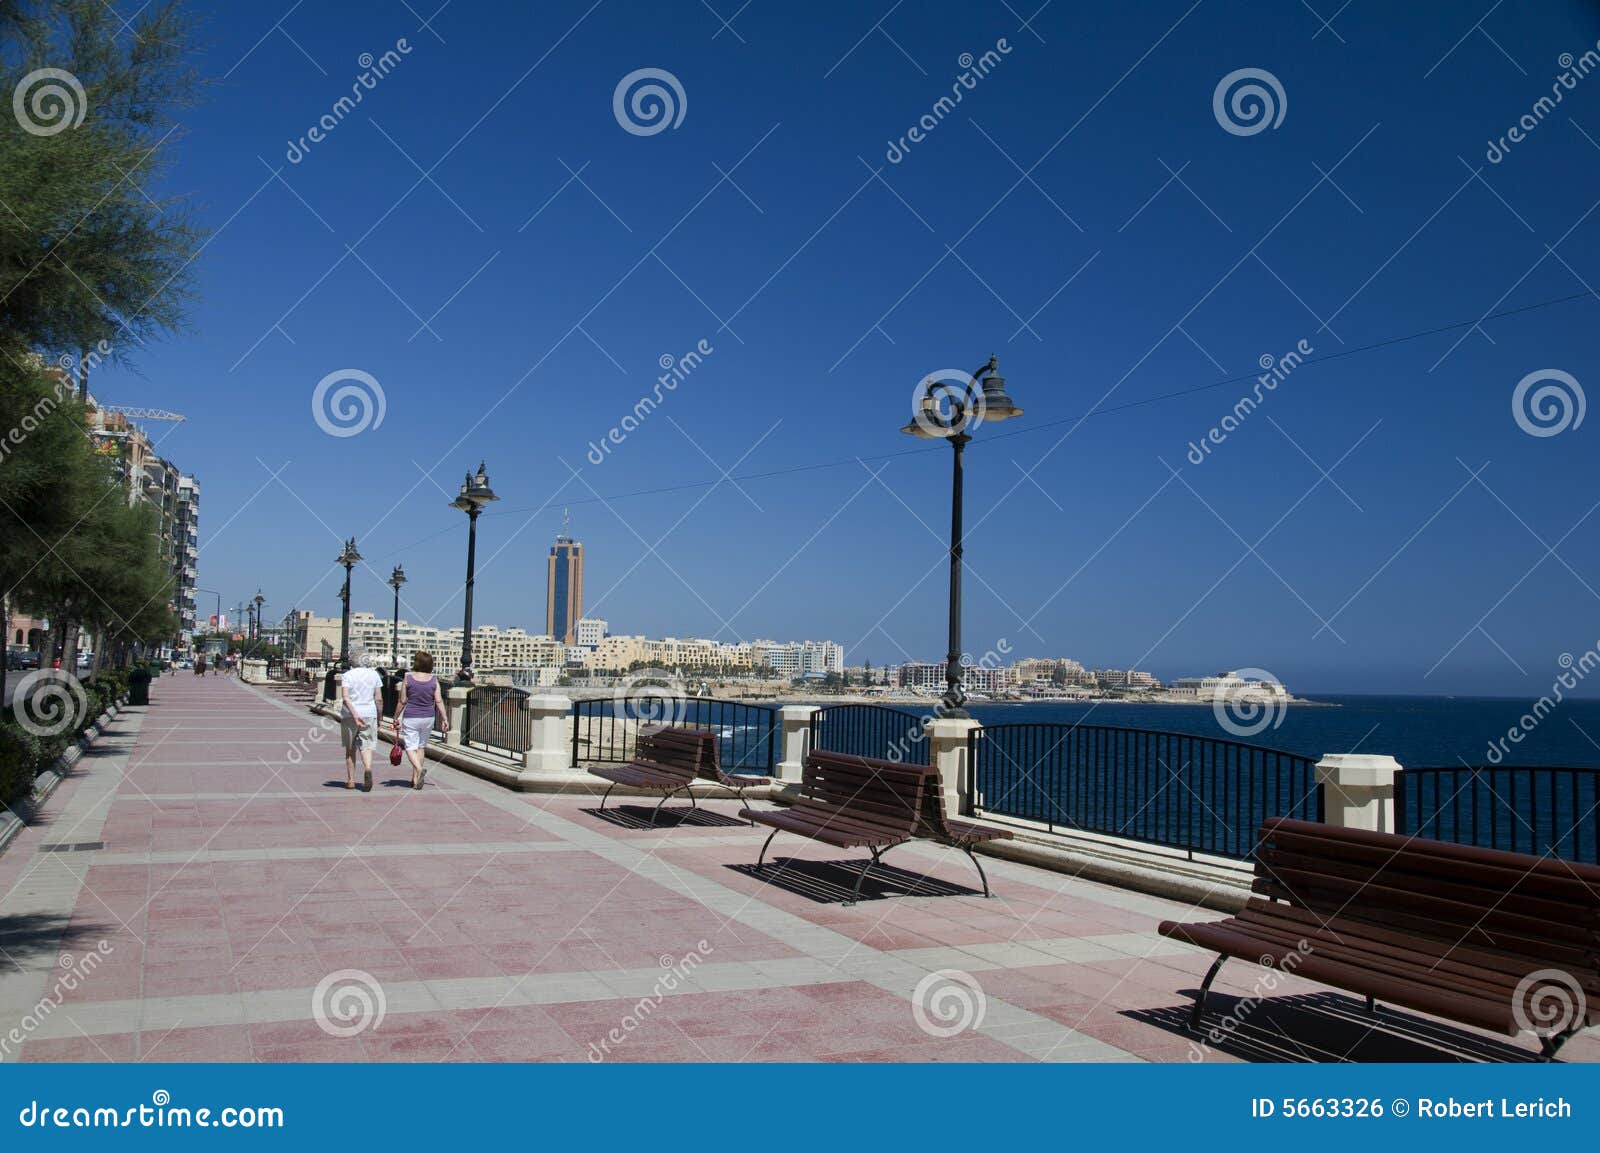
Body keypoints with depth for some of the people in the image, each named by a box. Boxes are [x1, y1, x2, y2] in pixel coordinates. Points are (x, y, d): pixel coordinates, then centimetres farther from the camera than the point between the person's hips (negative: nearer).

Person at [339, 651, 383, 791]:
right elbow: (379, 699, 0)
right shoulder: (375, 675, 4)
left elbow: (345, 698, -13)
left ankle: (350, 780, 15)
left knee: (350, 749, 12)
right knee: (366, 746, 3)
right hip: (369, 714, 0)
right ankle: (368, 769, -27)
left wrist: (354, 715, -17)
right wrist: (379, 717, 9)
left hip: (349, 715, 0)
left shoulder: (348, 675, 1)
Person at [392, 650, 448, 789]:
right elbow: (439, 701, -5)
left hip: (410, 718, -3)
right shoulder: (434, 680, -3)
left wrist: (396, 717, 8)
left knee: (411, 747, 1)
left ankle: (419, 769, -26)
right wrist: (445, 719, -1)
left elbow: (402, 701, -3)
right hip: (428, 718, 3)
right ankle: (415, 779, 18)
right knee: (421, 747, 14)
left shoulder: (408, 678, -7)